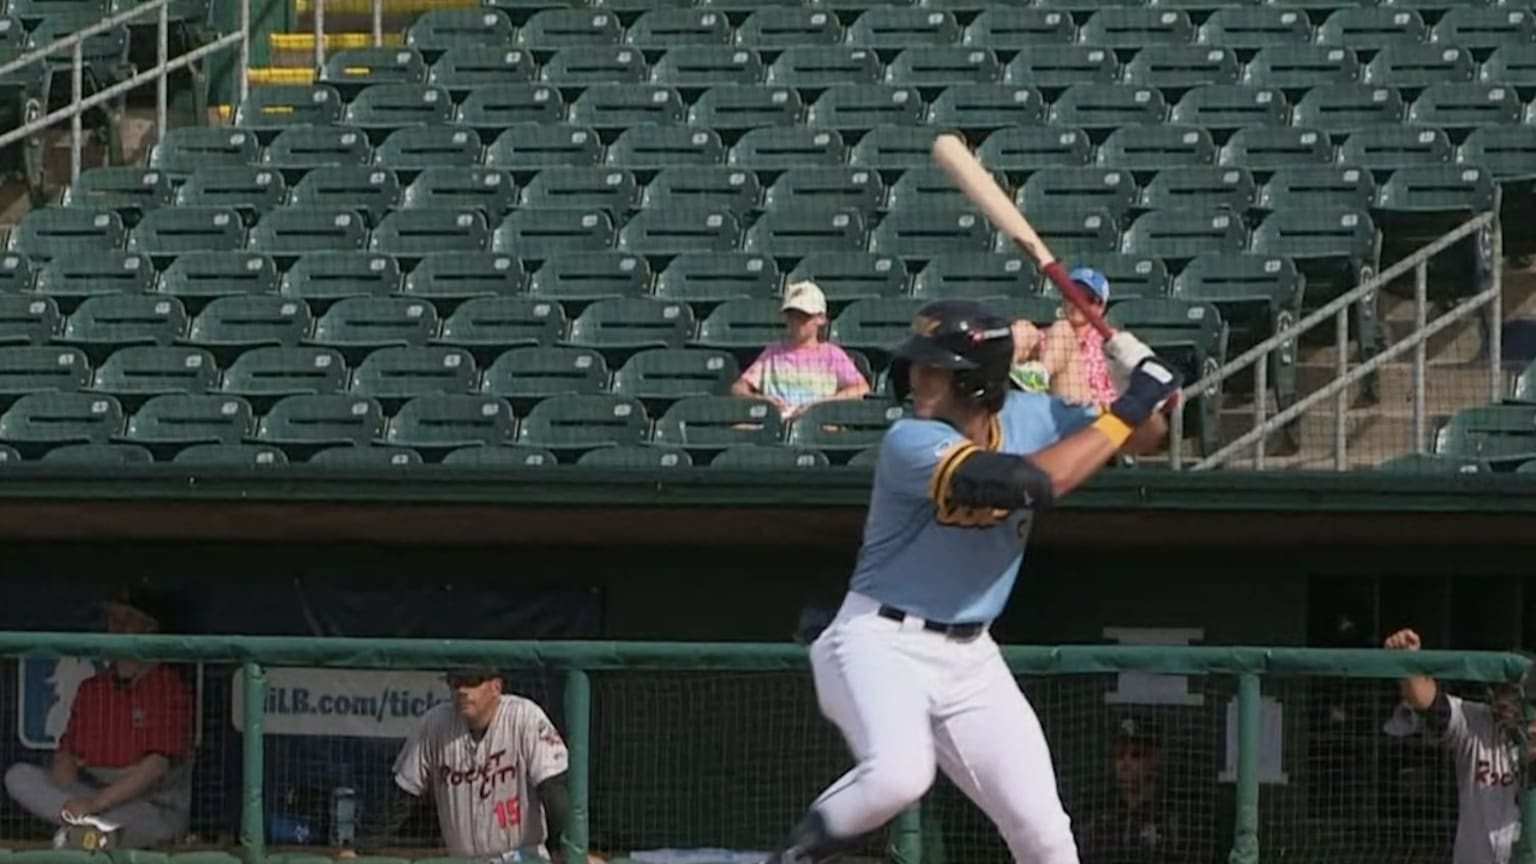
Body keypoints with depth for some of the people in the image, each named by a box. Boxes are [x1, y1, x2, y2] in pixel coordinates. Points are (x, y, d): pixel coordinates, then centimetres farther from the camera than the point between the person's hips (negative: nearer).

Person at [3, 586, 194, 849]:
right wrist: (68, 801, -14)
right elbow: (68, 754, 9)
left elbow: (157, 767, -15)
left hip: (155, 810, -6)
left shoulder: (169, 687, -6)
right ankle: (98, 827, -31)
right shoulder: (91, 689, 12)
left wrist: (97, 802, -23)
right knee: (19, 776, -16)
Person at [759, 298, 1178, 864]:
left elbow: (1147, 435, 10)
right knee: (897, 774, -34)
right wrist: (1123, 413, -27)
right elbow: (1030, 482, -33)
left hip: (968, 654, 6)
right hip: (882, 643, -6)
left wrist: (1143, 383, -13)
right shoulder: (910, 442, -20)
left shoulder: (1029, 418, 1)